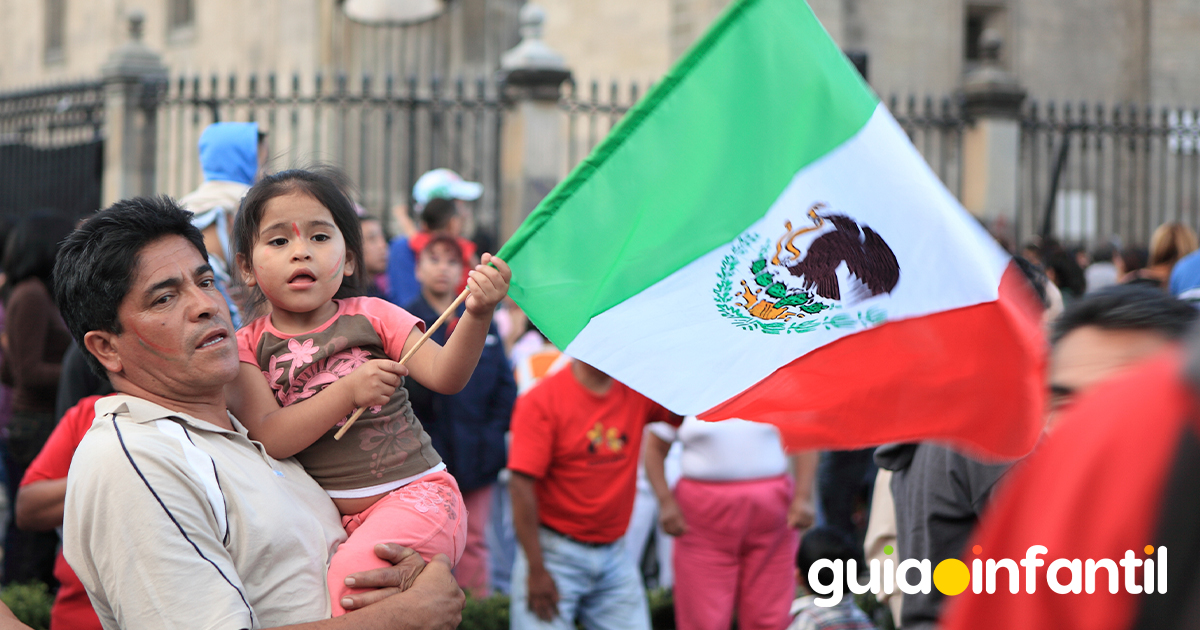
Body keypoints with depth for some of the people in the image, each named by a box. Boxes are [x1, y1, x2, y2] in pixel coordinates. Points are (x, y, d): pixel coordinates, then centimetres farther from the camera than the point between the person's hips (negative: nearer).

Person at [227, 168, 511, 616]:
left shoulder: (371, 316, 4)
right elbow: (270, 438, -9)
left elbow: (444, 376, -7)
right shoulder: (248, 345, 4)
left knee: (353, 573, -27)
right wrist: (348, 392, -20)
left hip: (411, 493, -4)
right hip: (325, 512, 4)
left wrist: (477, 315, -25)